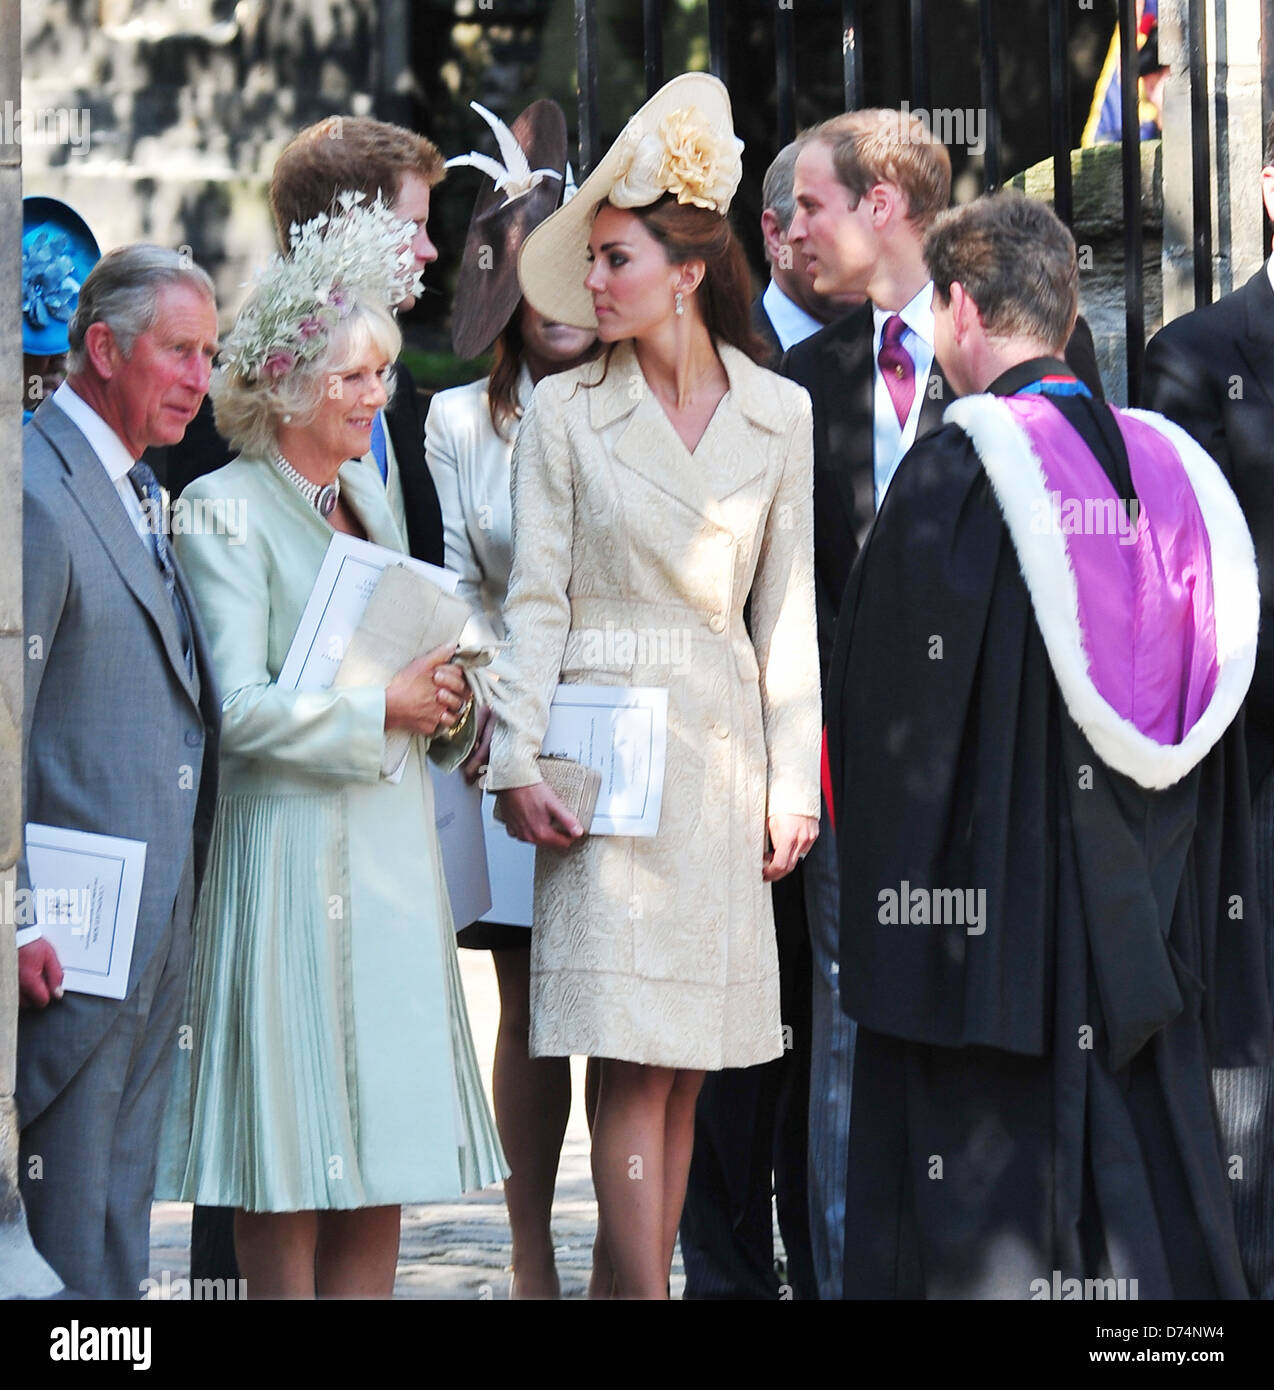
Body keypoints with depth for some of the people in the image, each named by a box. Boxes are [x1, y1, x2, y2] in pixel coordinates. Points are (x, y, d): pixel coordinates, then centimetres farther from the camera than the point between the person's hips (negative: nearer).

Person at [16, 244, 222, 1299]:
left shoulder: (140, 497, 17)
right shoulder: (37, 491, -13)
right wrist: (18, 920, -20)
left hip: (156, 924, 10)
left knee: (121, 1209, 12)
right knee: (63, 1219, -5)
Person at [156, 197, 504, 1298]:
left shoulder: (369, 492, 15)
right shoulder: (225, 511, -9)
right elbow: (239, 710, -17)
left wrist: (447, 710, 2)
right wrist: (383, 709, -13)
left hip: (396, 850, 7)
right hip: (293, 849, -7)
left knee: (383, 1158, 6)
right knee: (293, 1164, -4)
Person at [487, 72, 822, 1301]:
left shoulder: (778, 415, 6)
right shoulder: (565, 413, 1)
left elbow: (786, 611, 8)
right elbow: (534, 600, 1)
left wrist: (793, 779, 5)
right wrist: (518, 764, -8)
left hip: (726, 741, 2)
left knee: (682, 1059, 4)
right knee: (634, 1058, -8)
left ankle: (628, 1278, 10)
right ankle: (638, 1288, -9)